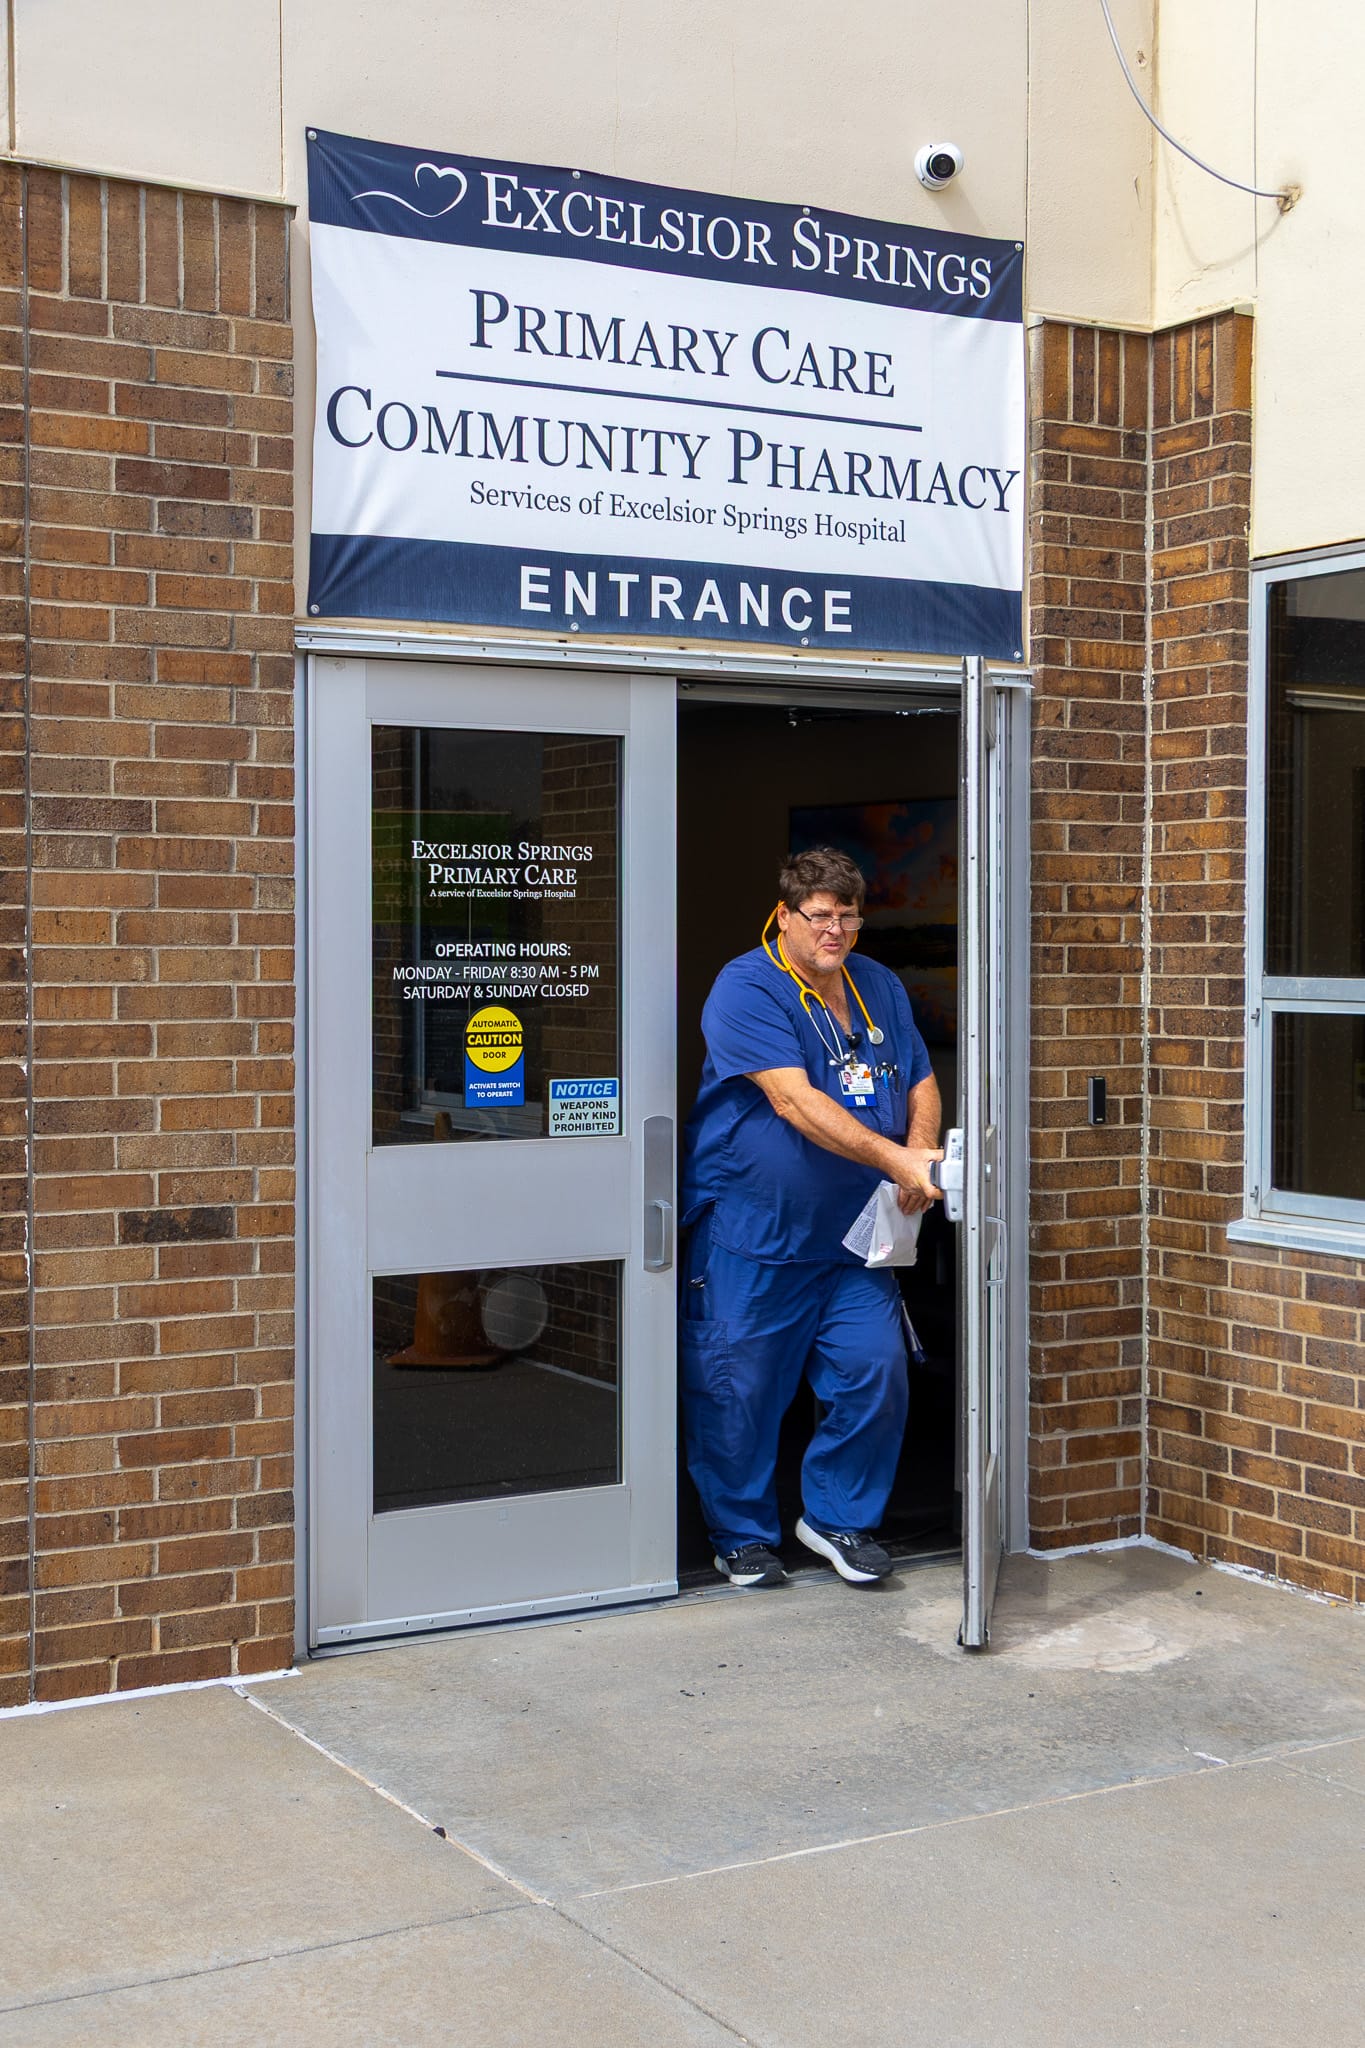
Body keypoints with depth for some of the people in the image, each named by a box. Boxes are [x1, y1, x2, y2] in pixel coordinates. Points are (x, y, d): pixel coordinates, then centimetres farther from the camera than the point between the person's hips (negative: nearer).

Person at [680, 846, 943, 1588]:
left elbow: (921, 1084, 14)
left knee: (876, 1372, 0)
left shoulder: (881, 988, 11)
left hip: (852, 1239, 6)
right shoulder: (746, 989, -13)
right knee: (740, 1389, 3)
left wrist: (920, 1152, -9)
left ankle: (838, 1518, 21)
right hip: (749, 1236, -5)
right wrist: (895, 1159, -30)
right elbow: (795, 1101, -23)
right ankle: (743, 1536, 22)